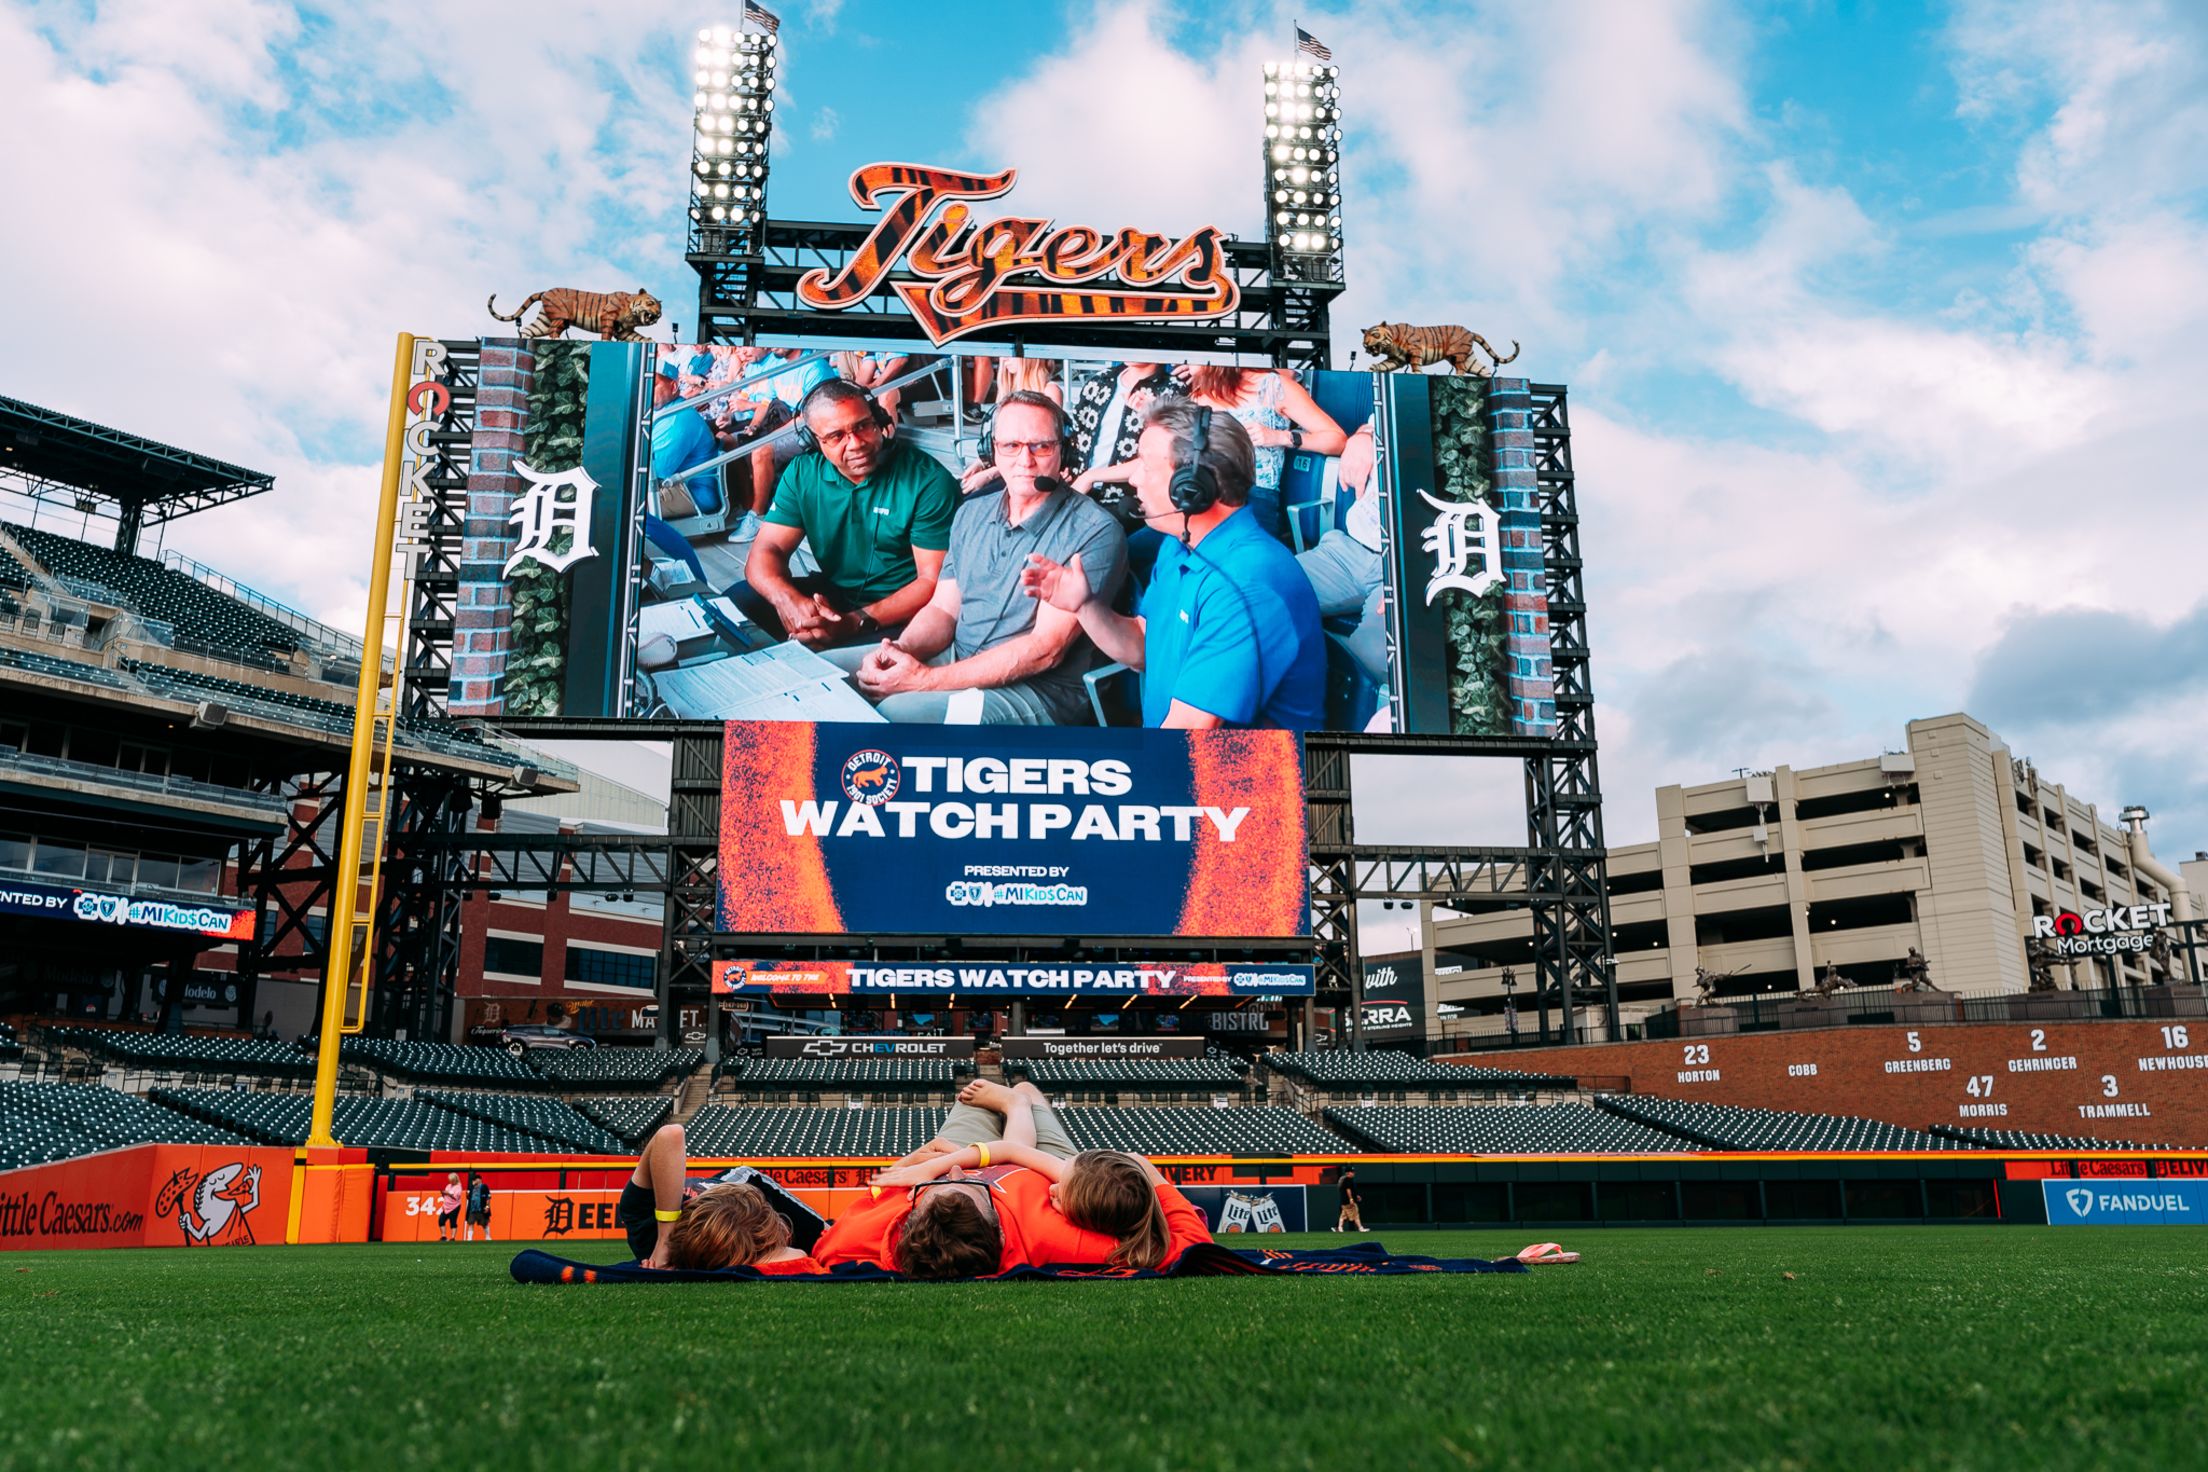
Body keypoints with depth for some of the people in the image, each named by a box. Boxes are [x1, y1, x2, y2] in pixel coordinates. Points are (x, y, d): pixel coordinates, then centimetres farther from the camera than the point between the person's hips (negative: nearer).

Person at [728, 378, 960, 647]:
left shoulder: (929, 482, -15)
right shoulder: (803, 474, 1)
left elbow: (933, 582, -18)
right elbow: (767, 550, -3)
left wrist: (856, 622, -32)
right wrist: (788, 600, -28)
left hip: (902, 612, -5)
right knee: (738, 600, -12)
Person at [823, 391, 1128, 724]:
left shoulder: (1094, 532, -14)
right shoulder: (972, 513, 10)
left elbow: (1045, 650, -20)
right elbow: (943, 609, 12)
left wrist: (926, 678, -24)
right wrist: (901, 650, -13)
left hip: (1038, 692, -7)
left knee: (897, 710, -30)